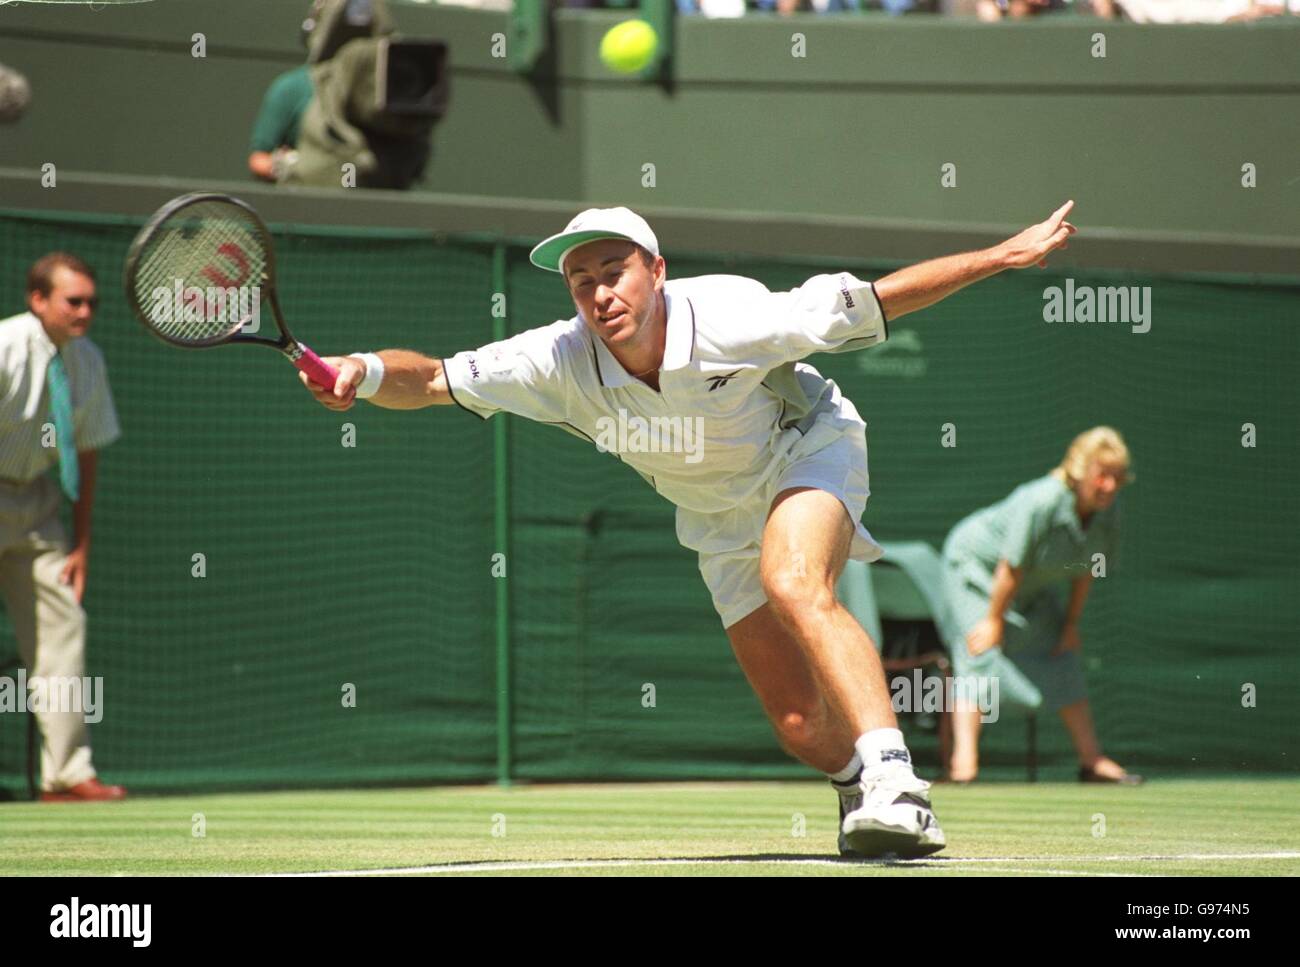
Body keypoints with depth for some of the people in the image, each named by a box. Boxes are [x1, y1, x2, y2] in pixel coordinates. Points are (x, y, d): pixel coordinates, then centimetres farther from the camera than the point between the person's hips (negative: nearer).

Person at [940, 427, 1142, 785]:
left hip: (1033, 588, 8)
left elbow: (1085, 569, -2)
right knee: (982, 654, -21)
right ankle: (964, 763, -29)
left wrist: (1071, 622, 2)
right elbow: (1011, 567, -30)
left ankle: (1091, 759, 15)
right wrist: (993, 620, -22)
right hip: (975, 563, -8)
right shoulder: (1041, 502, -38)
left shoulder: (1108, 513, -16)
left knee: (1063, 661, 8)